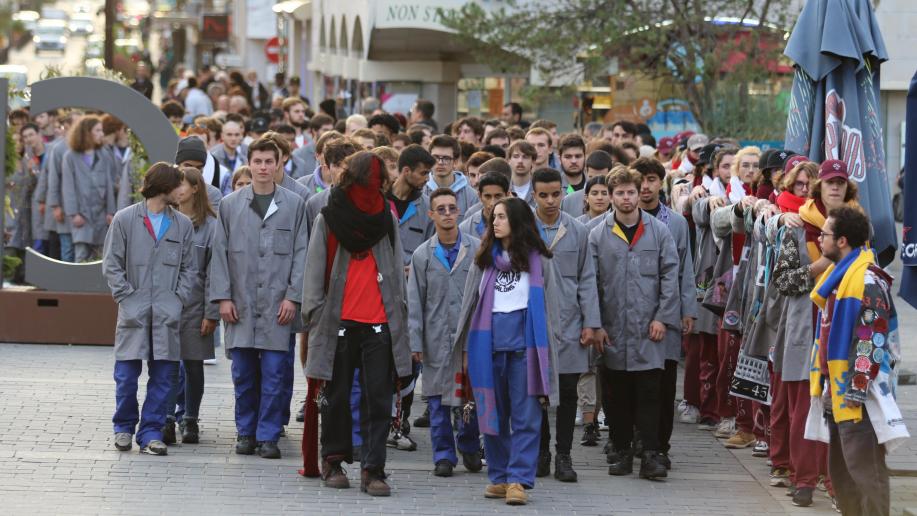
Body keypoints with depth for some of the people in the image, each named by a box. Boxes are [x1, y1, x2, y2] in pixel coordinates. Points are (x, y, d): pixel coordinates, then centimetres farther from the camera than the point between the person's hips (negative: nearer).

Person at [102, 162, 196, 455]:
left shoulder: (183, 224, 11)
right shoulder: (125, 219, 3)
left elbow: (188, 267, 13)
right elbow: (111, 264, 2)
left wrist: (180, 298, -1)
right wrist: (126, 296, -6)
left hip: (168, 313, 2)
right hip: (134, 311, -2)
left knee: (162, 375, 1)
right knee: (126, 375, -1)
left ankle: (151, 432, 7)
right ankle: (124, 427, 16)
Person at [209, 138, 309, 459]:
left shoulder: (293, 204, 6)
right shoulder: (230, 205, 8)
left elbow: (301, 254, 4)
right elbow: (219, 254, 7)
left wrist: (293, 296, -4)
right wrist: (222, 297, -1)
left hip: (277, 303, -1)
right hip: (240, 303, 1)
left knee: (274, 373, -3)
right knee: (243, 374, 4)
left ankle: (268, 436, 2)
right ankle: (245, 433, 14)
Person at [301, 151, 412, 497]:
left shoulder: (386, 218, 9)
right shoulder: (328, 220, 2)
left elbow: (398, 269, 11)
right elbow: (314, 272, 3)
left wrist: (400, 317, 6)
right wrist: (315, 314, -3)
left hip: (380, 323, 1)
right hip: (339, 322, -1)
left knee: (378, 397, -5)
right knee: (338, 396, 7)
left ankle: (373, 469, -5)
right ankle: (334, 461, 20)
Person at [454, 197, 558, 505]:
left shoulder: (537, 260, 7)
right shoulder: (485, 259, 15)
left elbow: (547, 306, 8)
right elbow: (470, 302, 15)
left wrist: (544, 349, 3)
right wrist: (467, 348, 10)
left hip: (524, 341, -3)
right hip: (488, 340, 3)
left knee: (525, 416, -7)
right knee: (492, 413, 7)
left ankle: (518, 480, -9)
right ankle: (499, 477, 14)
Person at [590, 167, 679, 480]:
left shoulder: (659, 232, 5)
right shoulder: (598, 236, 5)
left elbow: (670, 276, 4)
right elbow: (591, 282, 5)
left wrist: (663, 317, -4)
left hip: (648, 328, -1)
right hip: (613, 329, 1)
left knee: (649, 392, -5)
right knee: (618, 394, 5)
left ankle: (650, 455, -5)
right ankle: (621, 451, 14)